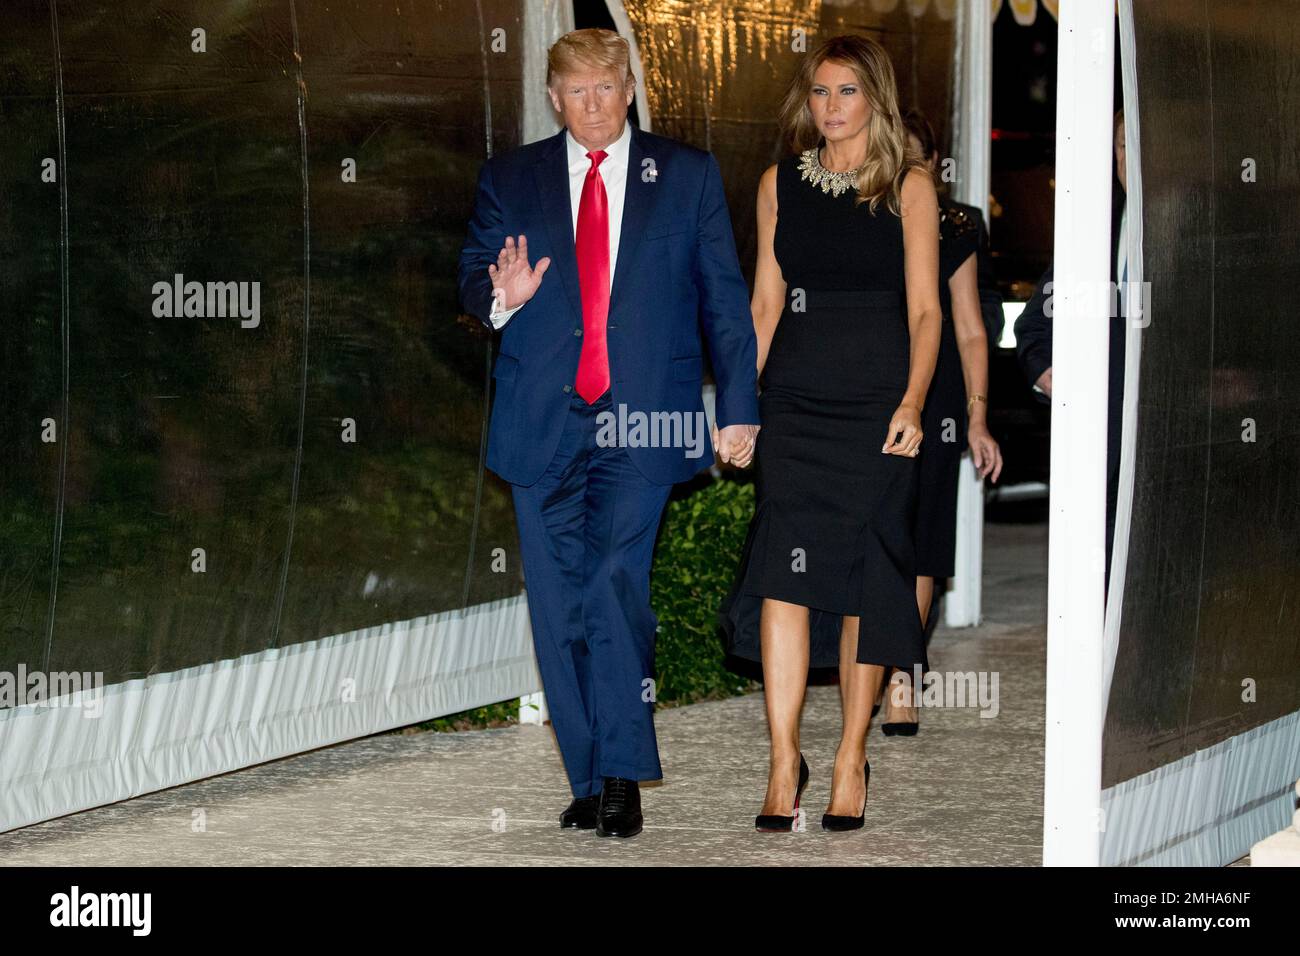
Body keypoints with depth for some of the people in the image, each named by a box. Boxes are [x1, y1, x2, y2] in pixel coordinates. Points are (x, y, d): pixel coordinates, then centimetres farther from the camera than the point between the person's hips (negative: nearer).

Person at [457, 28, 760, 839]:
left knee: (617, 582, -18)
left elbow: (725, 298, 9)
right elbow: (473, 281, 12)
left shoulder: (688, 176, 9)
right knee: (559, 608, 2)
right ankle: (590, 781, 12)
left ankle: (624, 777, -12)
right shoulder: (509, 180, 12)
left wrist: (739, 407, 2)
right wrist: (501, 296, -13)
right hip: (543, 424, 2)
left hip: (642, 421, -2)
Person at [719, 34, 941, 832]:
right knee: (786, 567, -11)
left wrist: (912, 401, -13)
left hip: (877, 402, -2)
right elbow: (766, 302, 13)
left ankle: (852, 758, 9)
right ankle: (784, 759, -9)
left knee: (864, 577, 0)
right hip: (794, 400, 2)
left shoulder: (909, 187, 3)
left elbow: (925, 309, -1)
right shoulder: (780, 185, 11)